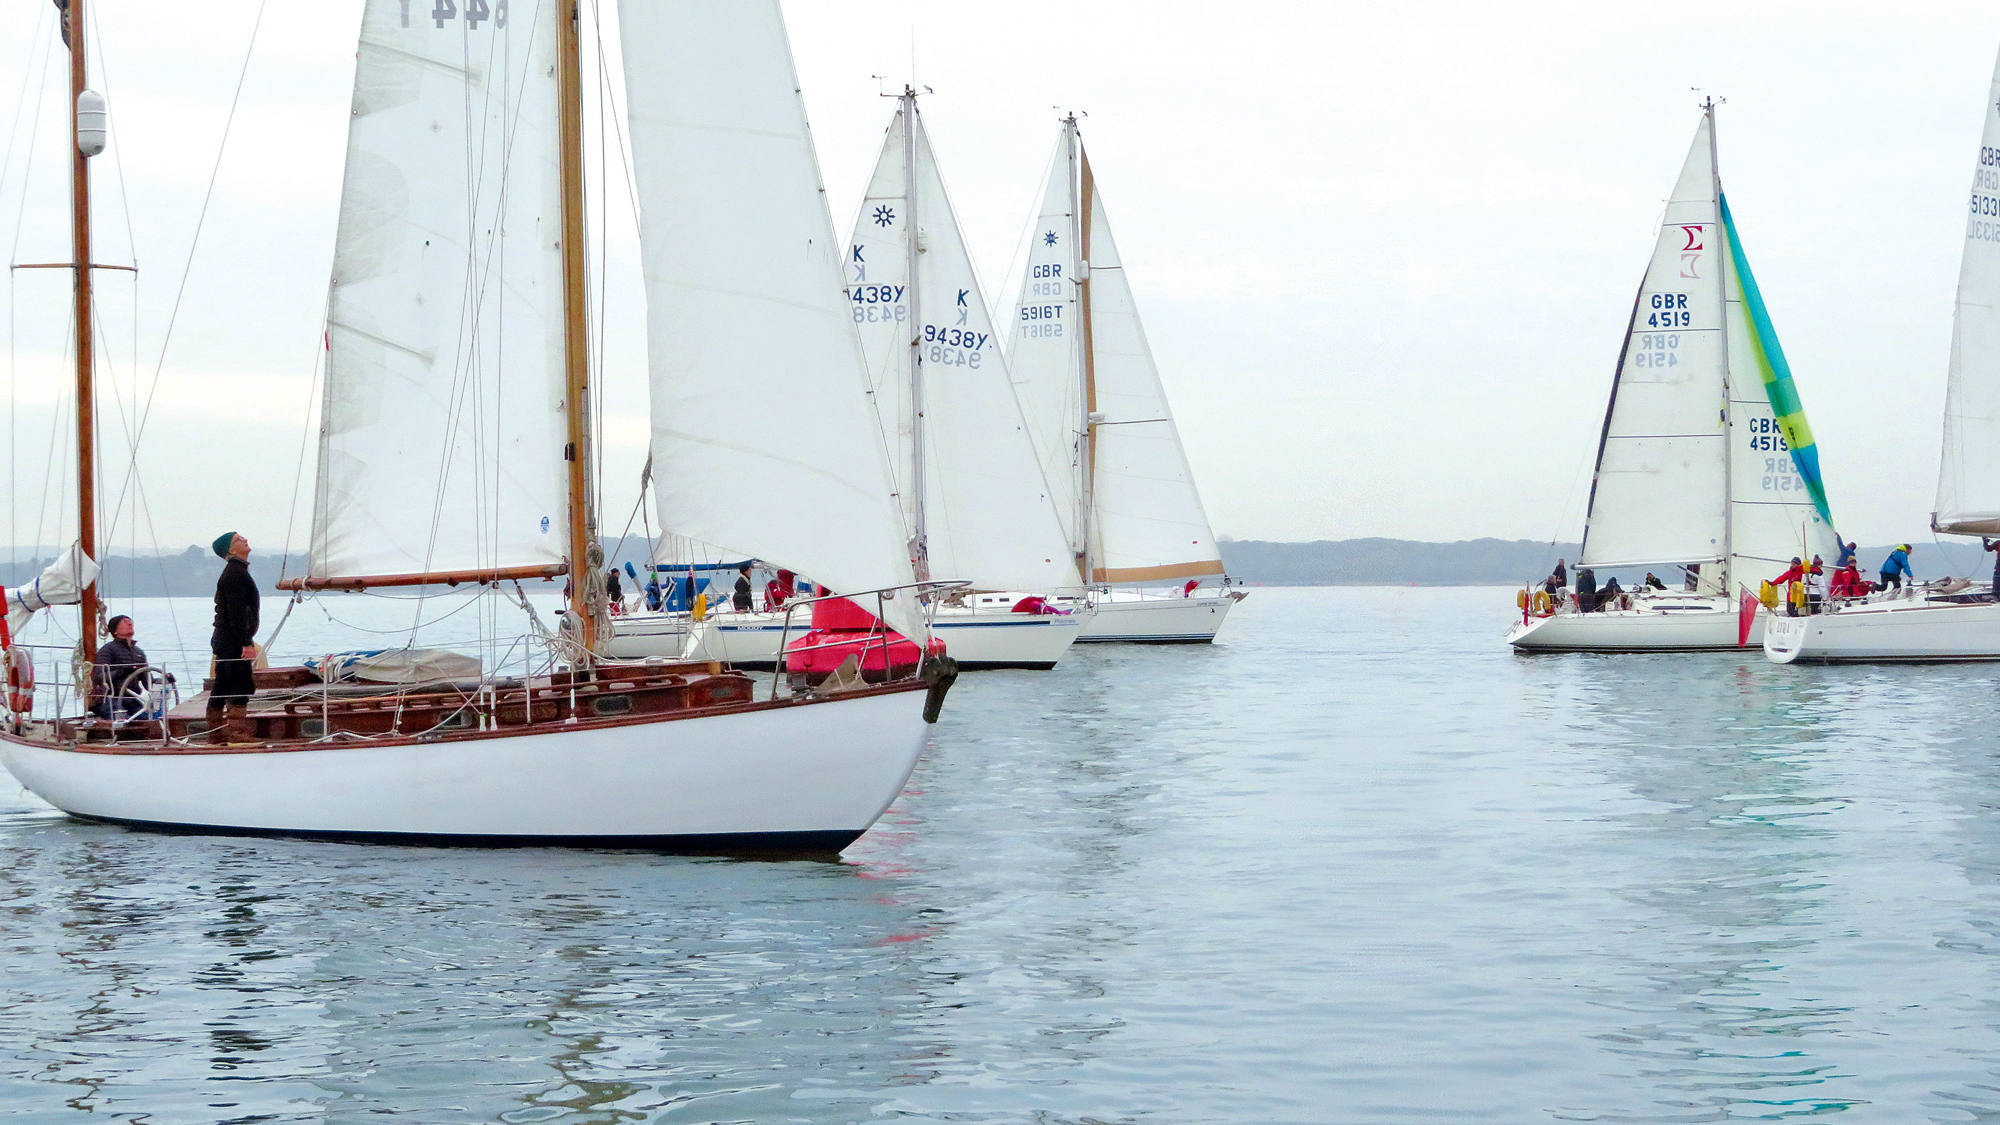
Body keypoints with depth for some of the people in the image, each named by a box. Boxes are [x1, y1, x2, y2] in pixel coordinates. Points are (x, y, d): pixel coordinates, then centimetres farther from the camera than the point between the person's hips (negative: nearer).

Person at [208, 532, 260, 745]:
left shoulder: (235, 572, 20)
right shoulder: (235, 574, -14)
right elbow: (236, 611, -21)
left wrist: (247, 641, 23)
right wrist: (246, 643, -25)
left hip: (223, 640, 11)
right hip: (233, 641, -11)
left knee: (221, 689, 10)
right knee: (242, 687, -13)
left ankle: (216, 738, 13)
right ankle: (239, 737, -17)